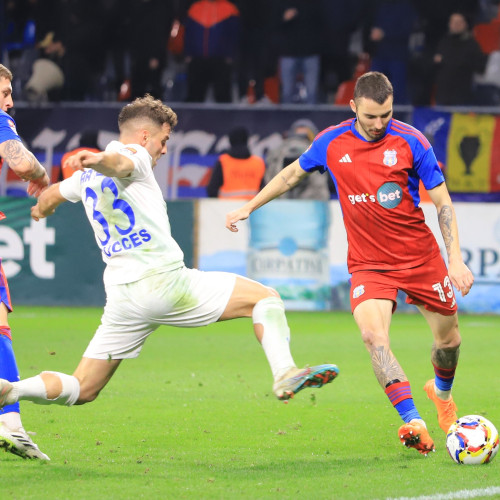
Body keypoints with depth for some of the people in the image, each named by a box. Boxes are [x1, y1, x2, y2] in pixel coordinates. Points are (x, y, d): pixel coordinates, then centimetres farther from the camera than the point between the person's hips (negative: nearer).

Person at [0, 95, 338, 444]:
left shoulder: (86, 176, 23)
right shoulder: (133, 154, 2)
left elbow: (50, 196, 41)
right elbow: (118, 163, -23)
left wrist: (41, 210, 65)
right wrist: (96, 160, -47)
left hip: (121, 297, 7)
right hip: (163, 281, -7)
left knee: (82, 390, 9)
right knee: (265, 298, 3)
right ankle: (285, 373, -20)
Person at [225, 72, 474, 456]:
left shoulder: (410, 142, -10)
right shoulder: (331, 143, -4)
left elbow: (442, 202, -5)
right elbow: (293, 172, 16)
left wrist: (456, 260, -12)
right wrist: (248, 208, 20)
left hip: (420, 257, 0)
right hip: (368, 262, 0)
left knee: (448, 336, 10)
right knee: (372, 334, -25)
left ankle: (442, 392, 45)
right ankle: (414, 424, -31)